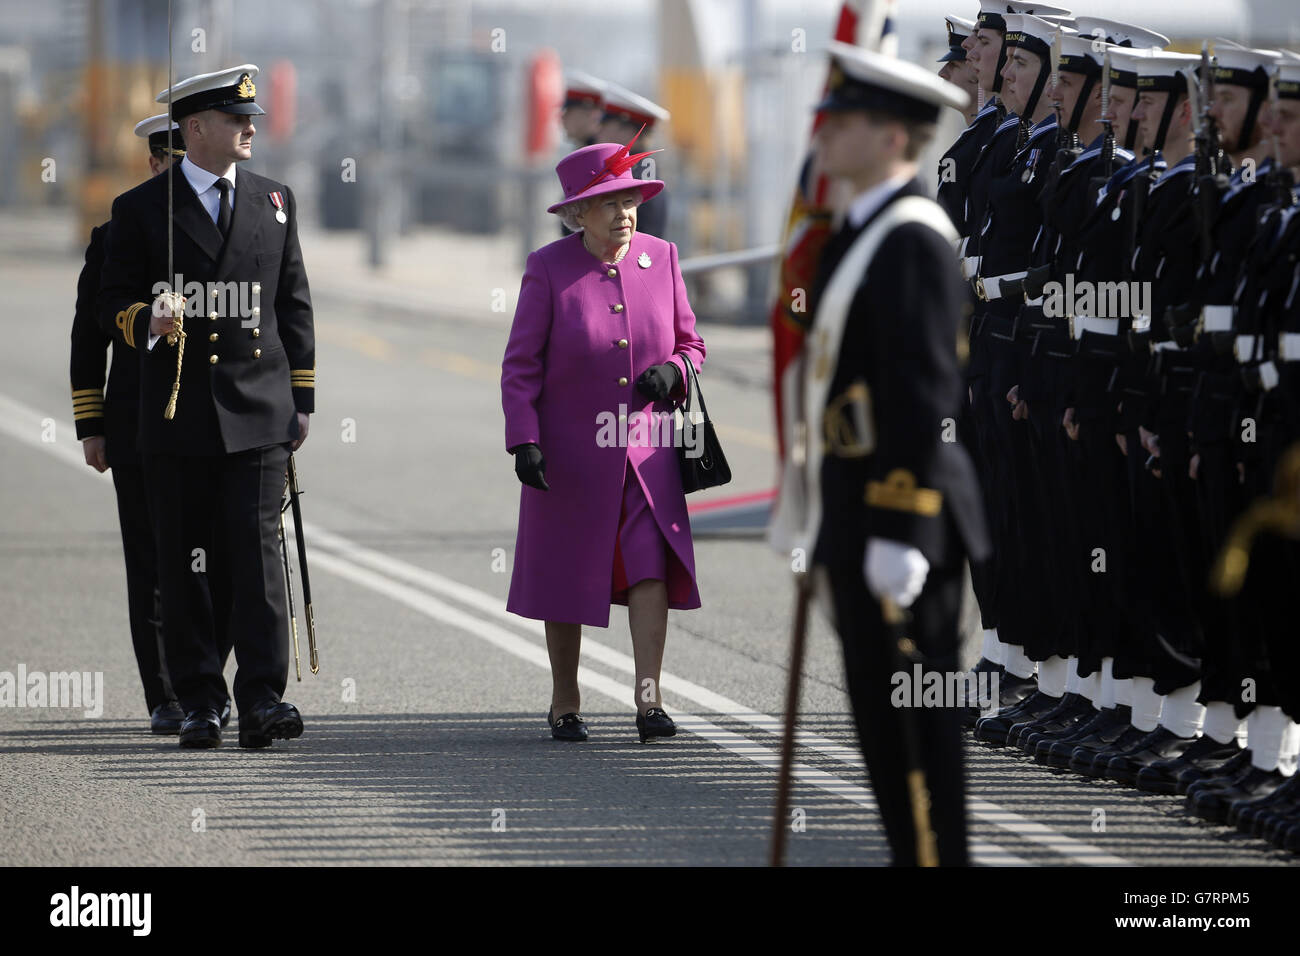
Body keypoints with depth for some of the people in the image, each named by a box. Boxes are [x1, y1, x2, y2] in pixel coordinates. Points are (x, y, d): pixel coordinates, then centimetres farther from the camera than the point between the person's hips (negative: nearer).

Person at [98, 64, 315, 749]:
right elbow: (112, 307, 4)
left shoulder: (274, 200, 12)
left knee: (258, 556, -9)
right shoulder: (140, 209, 3)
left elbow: (293, 305, 14)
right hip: (177, 418, -1)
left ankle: (262, 700, -13)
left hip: (258, 414, 1)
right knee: (183, 567, 3)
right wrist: (148, 322, -20)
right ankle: (198, 704, 11)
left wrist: (301, 402, 10)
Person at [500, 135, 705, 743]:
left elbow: (691, 344, 14)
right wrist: (523, 440, -14)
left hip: (646, 450, 2)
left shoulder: (661, 258, 4)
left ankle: (649, 700, -13)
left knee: (652, 566, -12)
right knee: (566, 579, 7)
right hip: (571, 454, -2)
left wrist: (673, 370, -9)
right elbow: (520, 366, -4)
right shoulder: (548, 269, -5)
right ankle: (564, 705, 21)